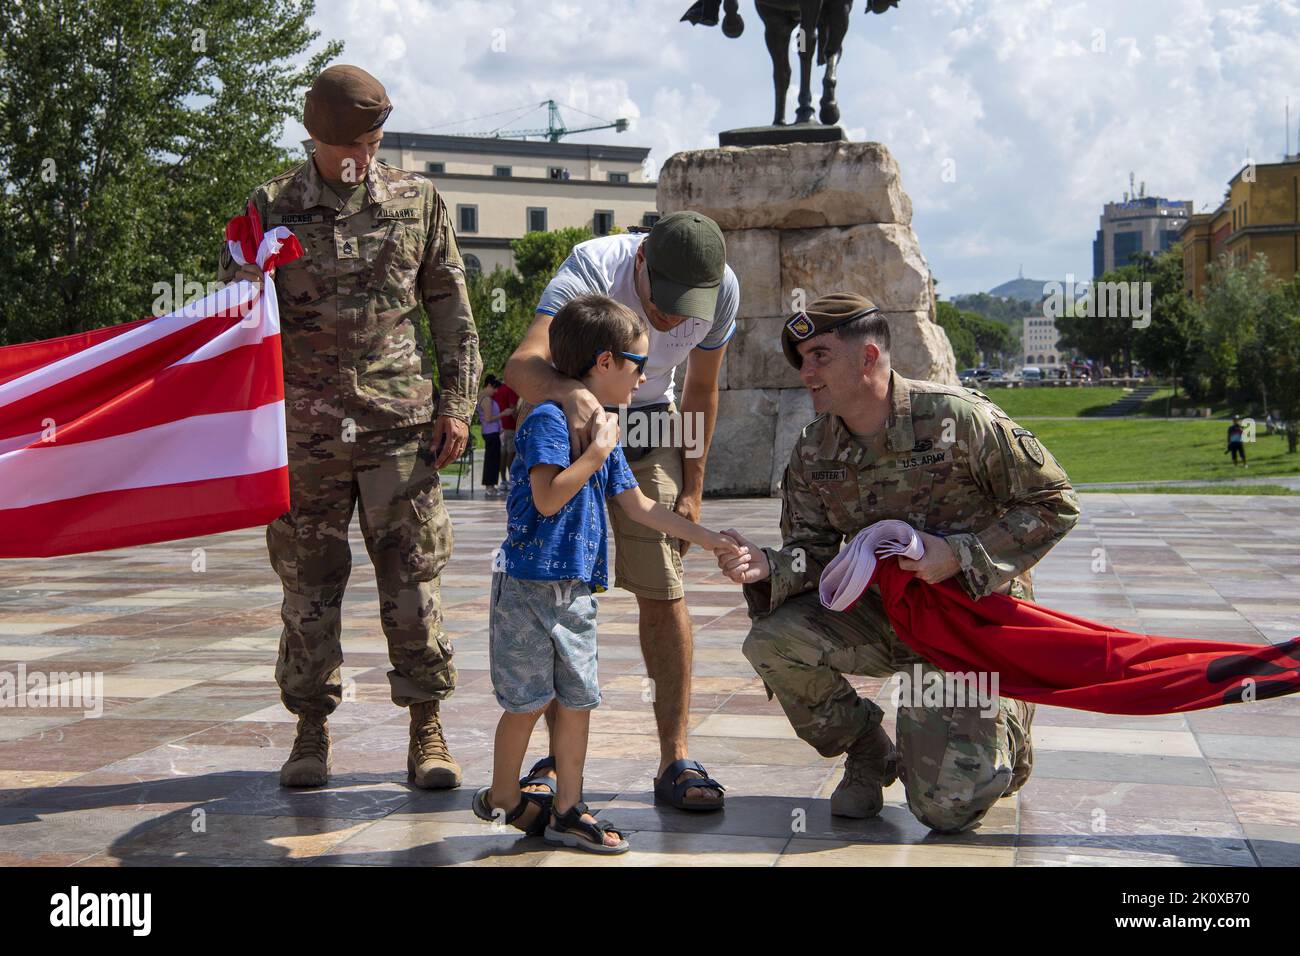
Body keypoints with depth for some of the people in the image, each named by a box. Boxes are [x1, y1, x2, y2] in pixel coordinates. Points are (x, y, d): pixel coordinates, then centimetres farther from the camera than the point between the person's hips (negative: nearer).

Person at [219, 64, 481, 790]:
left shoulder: (418, 201, 7)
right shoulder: (272, 207, 4)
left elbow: (451, 309, 11)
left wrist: (456, 403, 4)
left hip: (400, 418, 0)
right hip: (306, 426, 0)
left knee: (413, 575, -1)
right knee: (309, 580, 5)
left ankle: (427, 729, 8)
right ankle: (312, 729, 17)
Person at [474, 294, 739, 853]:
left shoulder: (603, 428, 14)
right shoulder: (548, 420, -13)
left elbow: (636, 505, 21)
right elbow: (548, 497, -25)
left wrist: (702, 537, 22)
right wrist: (597, 453, -22)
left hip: (577, 590, 8)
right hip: (530, 585, -8)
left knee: (578, 700, 8)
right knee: (528, 700, 1)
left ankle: (567, 809, 17)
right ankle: (503, 799, 20)